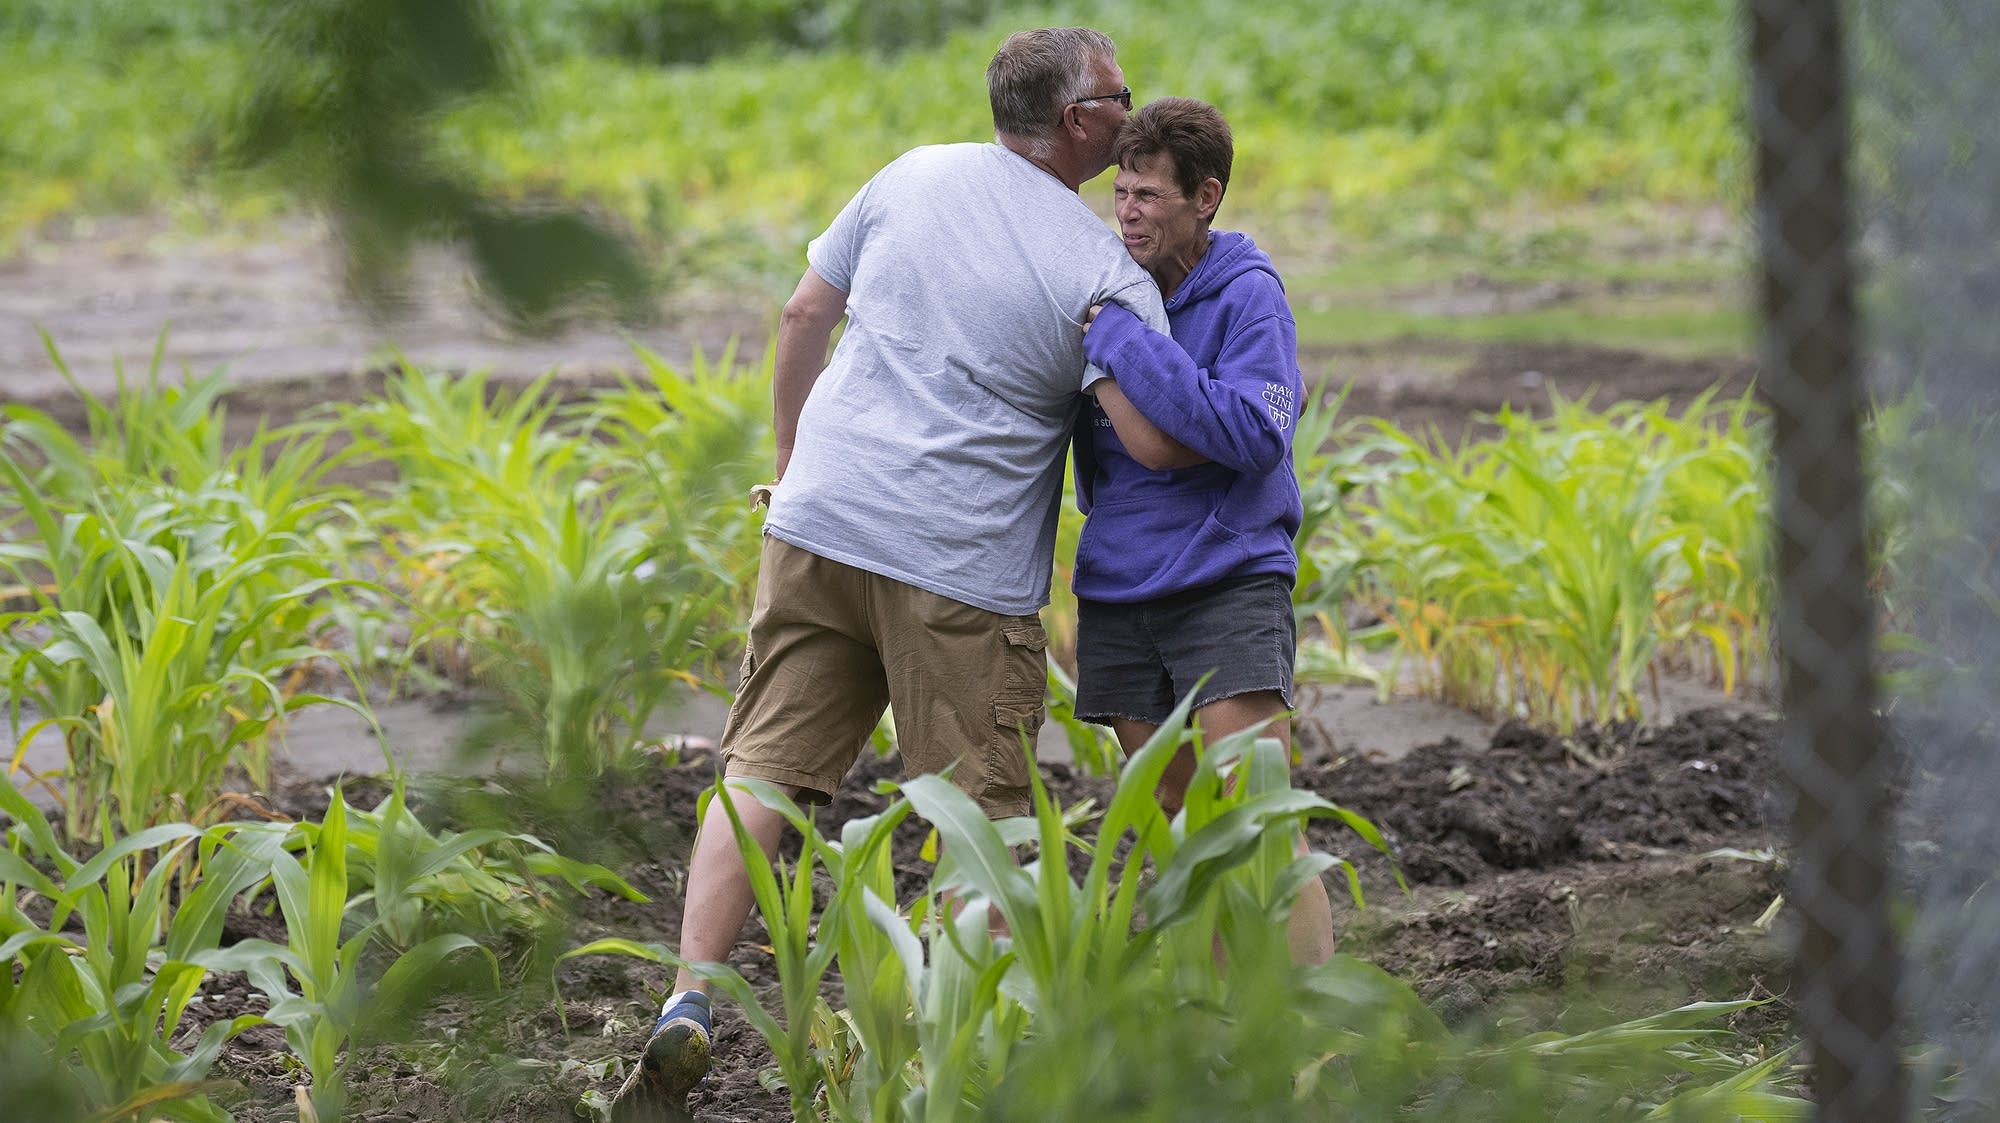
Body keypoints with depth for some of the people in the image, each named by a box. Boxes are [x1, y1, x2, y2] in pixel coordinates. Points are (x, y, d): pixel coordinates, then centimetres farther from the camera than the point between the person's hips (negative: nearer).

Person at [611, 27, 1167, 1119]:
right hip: (961, 574, -4)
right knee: (977, 818, 5)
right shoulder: (1106, 273, -6)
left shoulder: (913, 177, 7)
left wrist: (793, 463, 25)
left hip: (820, 524, 4)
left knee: (764, 768, 7)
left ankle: (687, 1006, -4)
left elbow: (803, 317, 14)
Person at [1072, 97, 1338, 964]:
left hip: (1228, 580, -6)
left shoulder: (1248, 296, -7)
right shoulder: (1109, 291, 7)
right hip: (1119, 590, 6)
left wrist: (1118, 340, -21)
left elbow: (1253, 435, -22)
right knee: (1177, 827, 9)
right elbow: (1152, 447, 3)